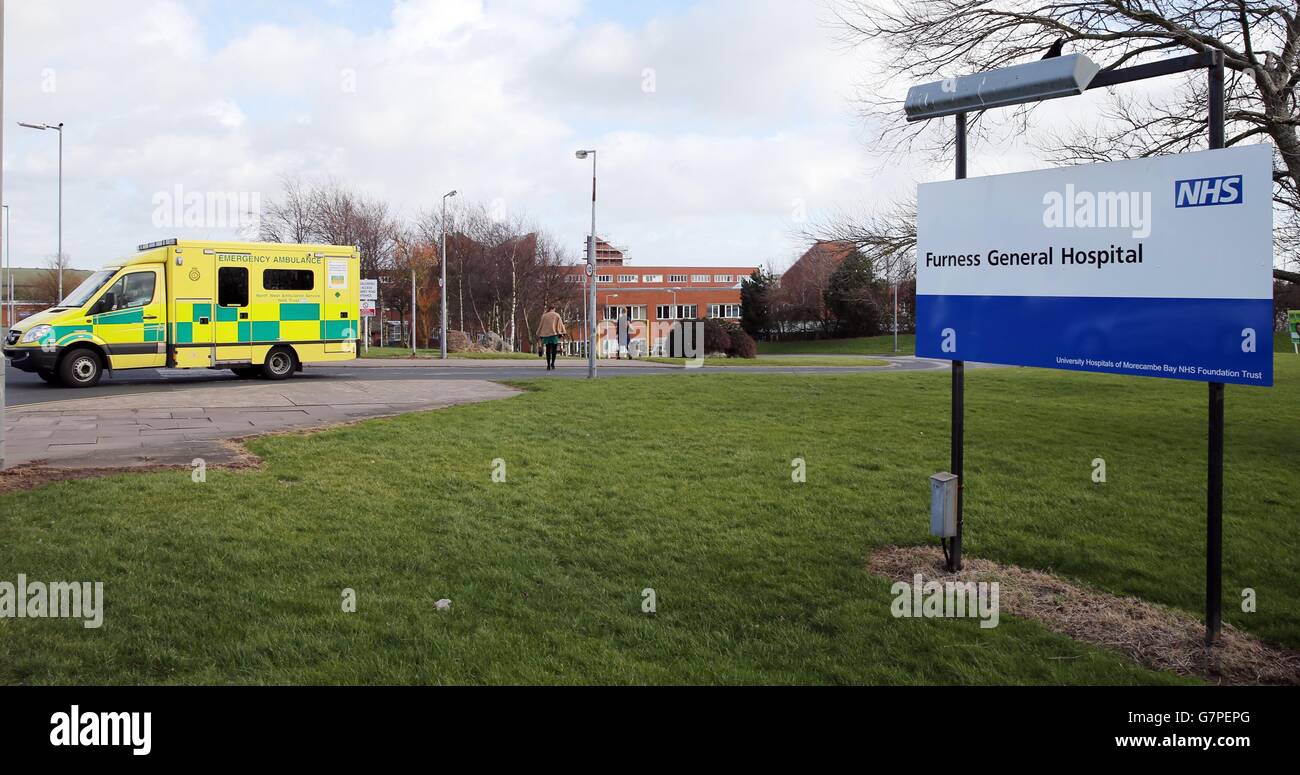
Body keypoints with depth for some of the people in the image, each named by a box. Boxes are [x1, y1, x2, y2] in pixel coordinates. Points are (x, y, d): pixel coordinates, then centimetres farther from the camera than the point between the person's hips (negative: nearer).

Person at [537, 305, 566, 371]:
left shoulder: (544, 316, 7)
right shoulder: (557, 315, 4)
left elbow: (541, 325, 9)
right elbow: (560, 324, -1)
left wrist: (540, 334, 15)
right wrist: (561, 333, 2)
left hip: (546, 334, 2)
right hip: (554, 334, -2)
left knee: (548, 349, 5)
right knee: (554, 349, 2)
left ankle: (548, 365, 1)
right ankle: (552, 363, -11)